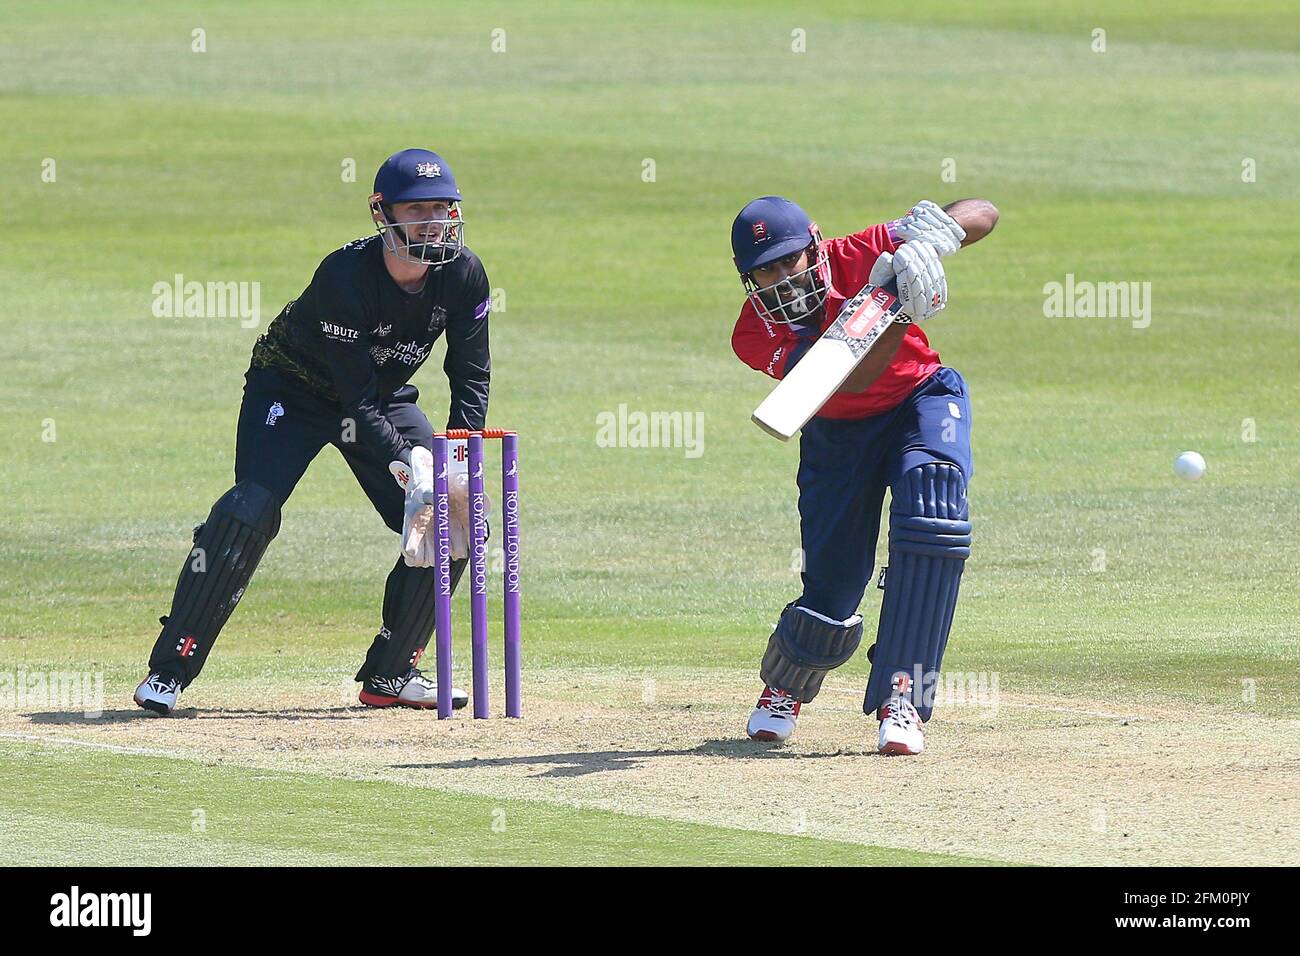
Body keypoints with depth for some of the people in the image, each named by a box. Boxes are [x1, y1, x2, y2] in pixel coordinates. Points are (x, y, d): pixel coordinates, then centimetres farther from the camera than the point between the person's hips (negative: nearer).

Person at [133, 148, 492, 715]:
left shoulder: (463, 275, -16)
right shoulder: (345, 276, -32)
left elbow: (471, 377, -6)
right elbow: (356, 401, -32)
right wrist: (406, 465, -42)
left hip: (384, 398, 6)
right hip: (292, 388, -6)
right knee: (249, 513, -26)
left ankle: (390, 675, 5)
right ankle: (169, 671, -18)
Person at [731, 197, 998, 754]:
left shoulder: (859, 257, -23)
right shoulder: (754, 335, -23)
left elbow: (983, 215, -25)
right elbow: (853, 379, -37)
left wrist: (925, 241, -45)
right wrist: (903, 309, -49)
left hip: (921, 400, -1)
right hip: (838, 434, 1)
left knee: (931, 503, -32)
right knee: (830, 594, -4)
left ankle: (901, 699, -31)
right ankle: (782, 687, 34)